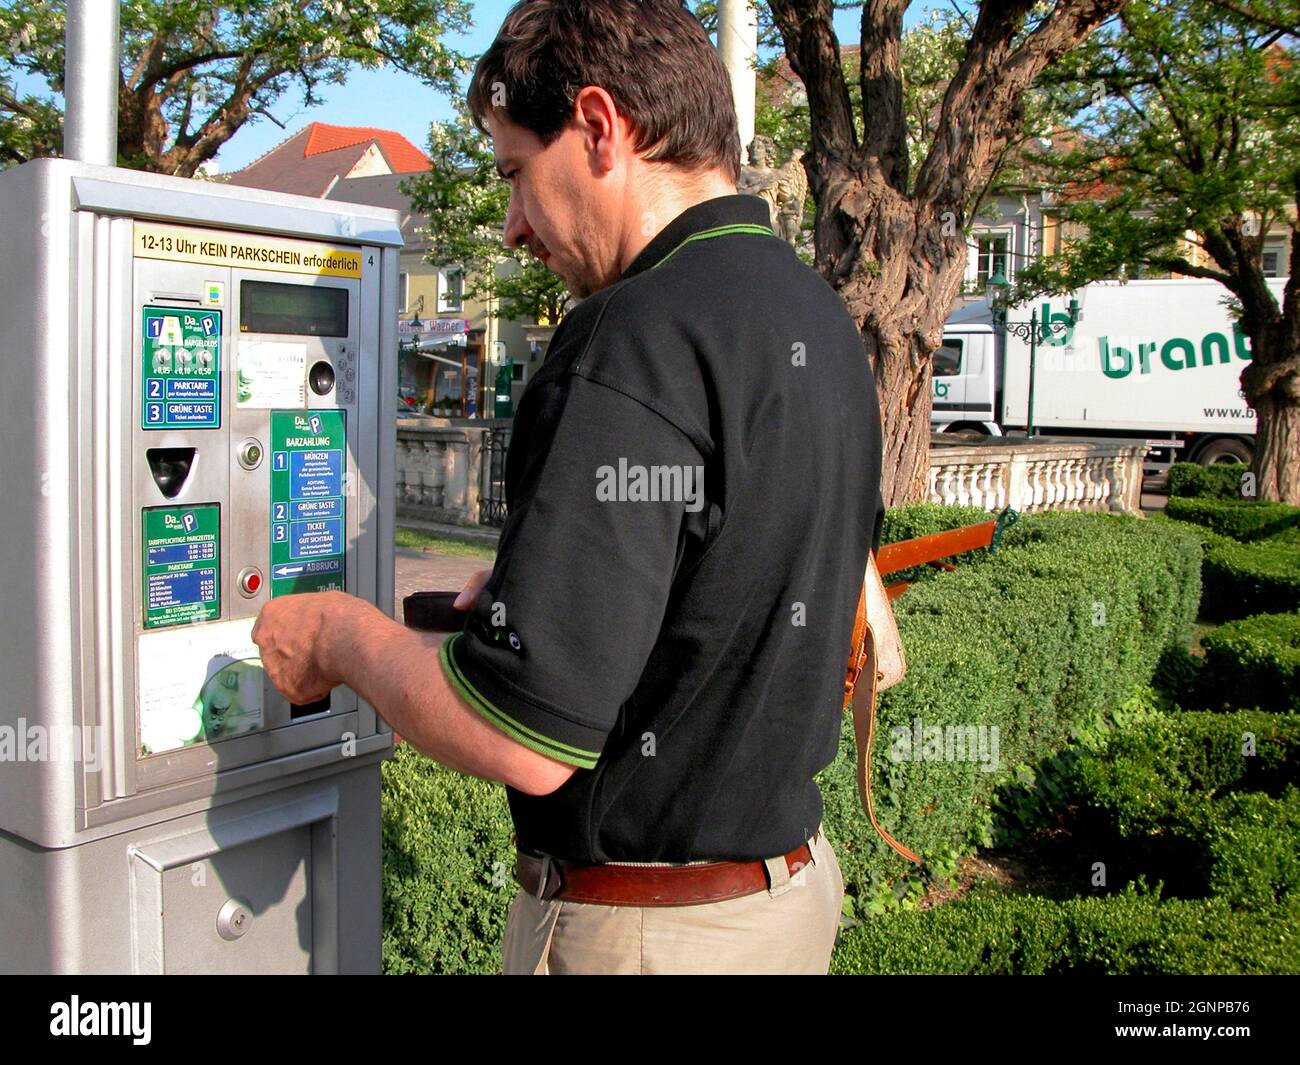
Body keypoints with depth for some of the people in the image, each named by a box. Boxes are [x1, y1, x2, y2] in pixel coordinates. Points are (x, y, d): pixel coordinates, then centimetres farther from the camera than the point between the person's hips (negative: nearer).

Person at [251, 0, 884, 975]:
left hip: (642, 929, -8)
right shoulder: (822, 320, 4)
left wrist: (340, 633, -11)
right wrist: (527, 590, 12)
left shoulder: (636, 342, -25)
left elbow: (520, 740, -28)